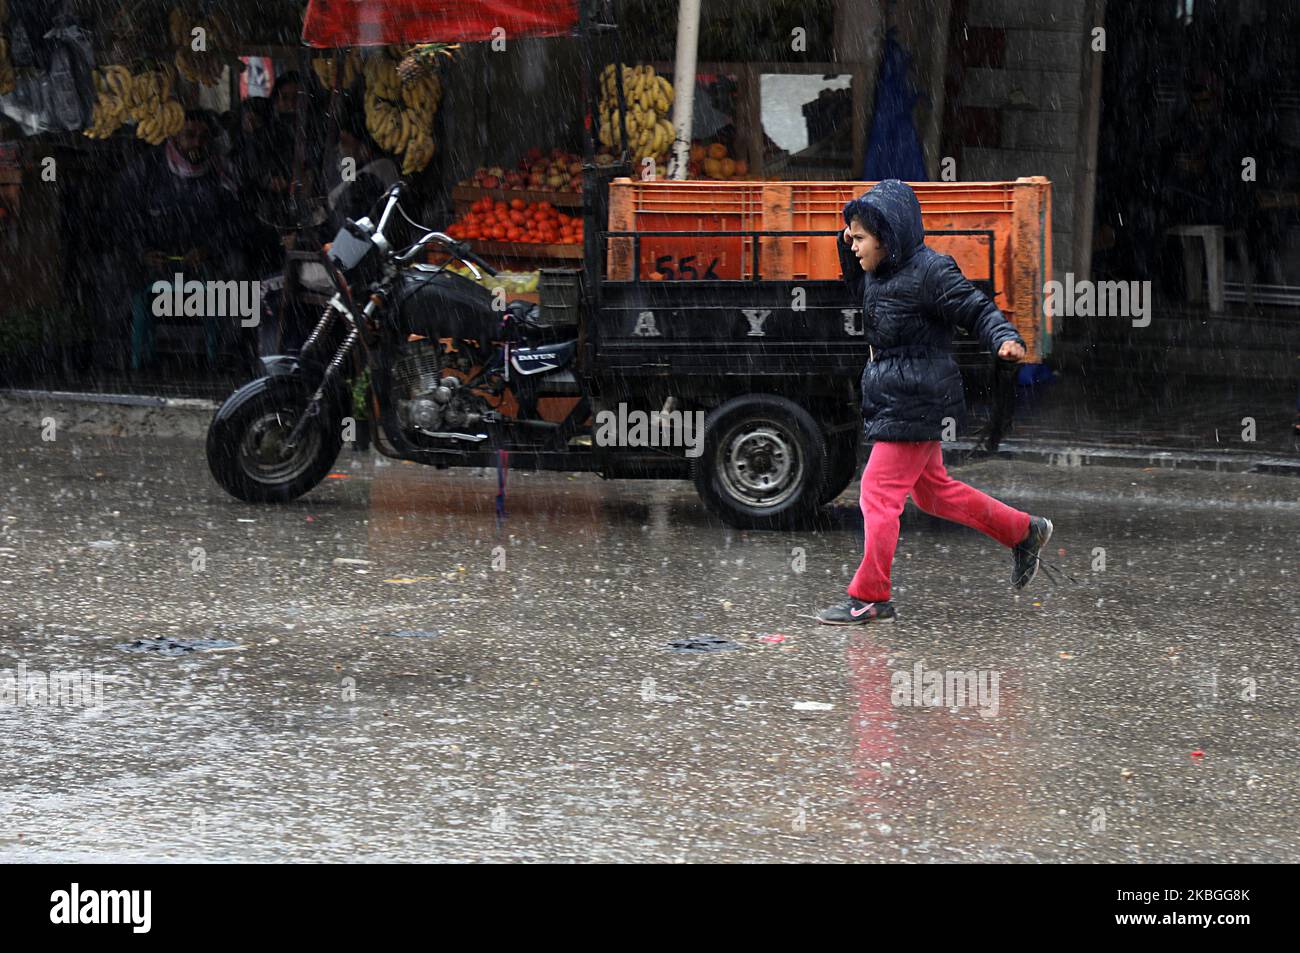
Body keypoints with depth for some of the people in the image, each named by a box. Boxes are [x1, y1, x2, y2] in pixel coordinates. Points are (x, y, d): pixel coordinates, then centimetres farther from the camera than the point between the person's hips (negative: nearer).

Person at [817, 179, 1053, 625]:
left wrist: (1006, 340, -34)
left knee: (879, 493, -8)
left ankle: (869, 598, -2)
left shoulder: (929, 272, -17)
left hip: (913, 406, -10)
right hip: (893, 401, 10)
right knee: (932, 490, 20)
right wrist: (849, 250, 12)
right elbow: (861, 291, 30)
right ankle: (1023, 532, 33)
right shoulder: (880, 272, 9)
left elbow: (977, 311, -15)